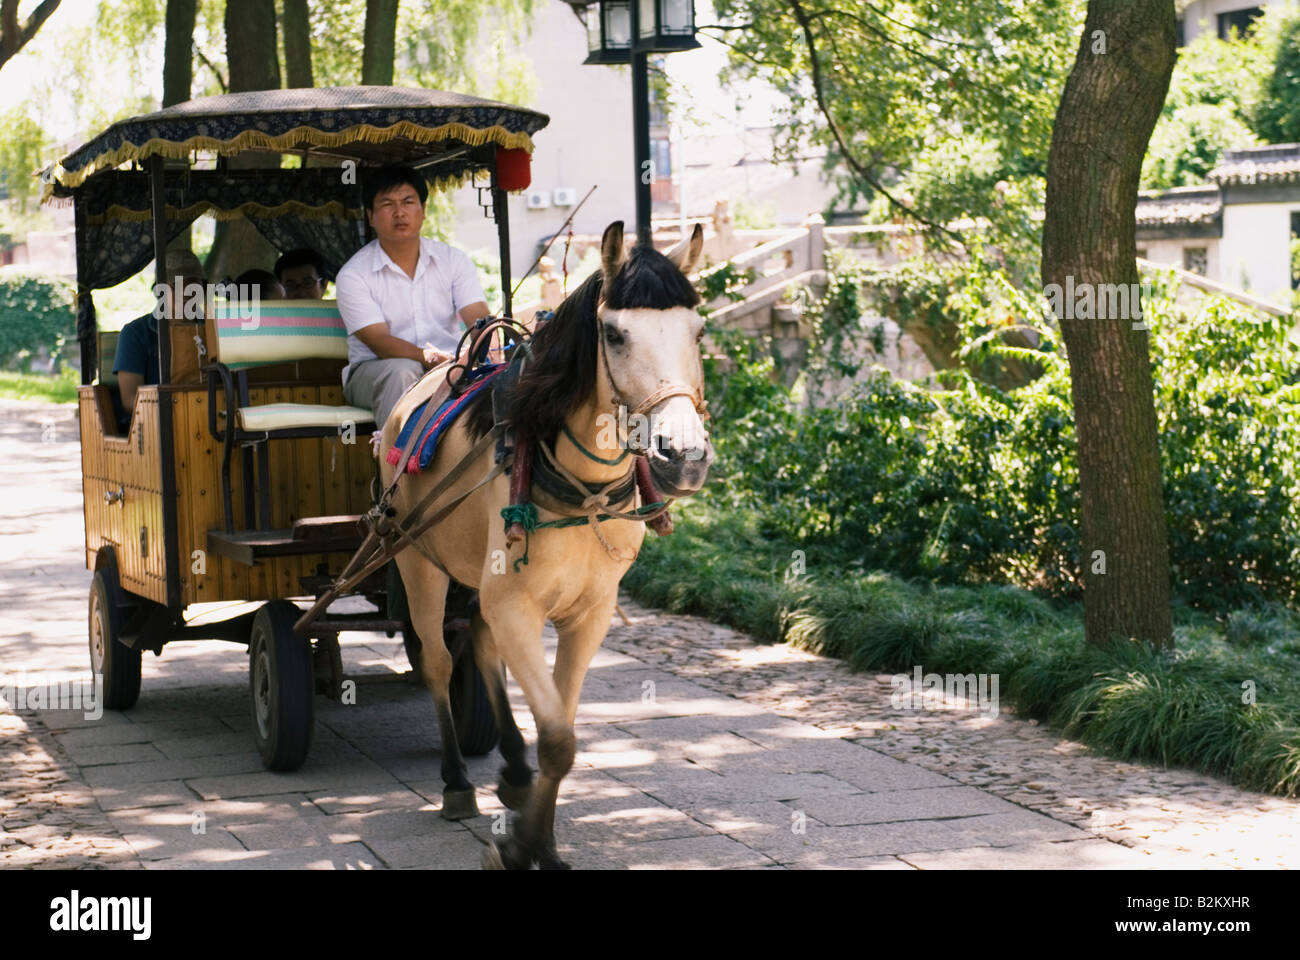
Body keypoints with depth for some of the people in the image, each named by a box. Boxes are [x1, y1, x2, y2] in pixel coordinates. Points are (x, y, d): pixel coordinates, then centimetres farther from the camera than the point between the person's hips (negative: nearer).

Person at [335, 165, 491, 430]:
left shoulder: (454, 261, 8)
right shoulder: (353, 275, -3)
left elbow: (480, 321, -4)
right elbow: (380, 343, -14)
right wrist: (429, 356, -32)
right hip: (374, 371, -2)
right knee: (401, 371, -36)